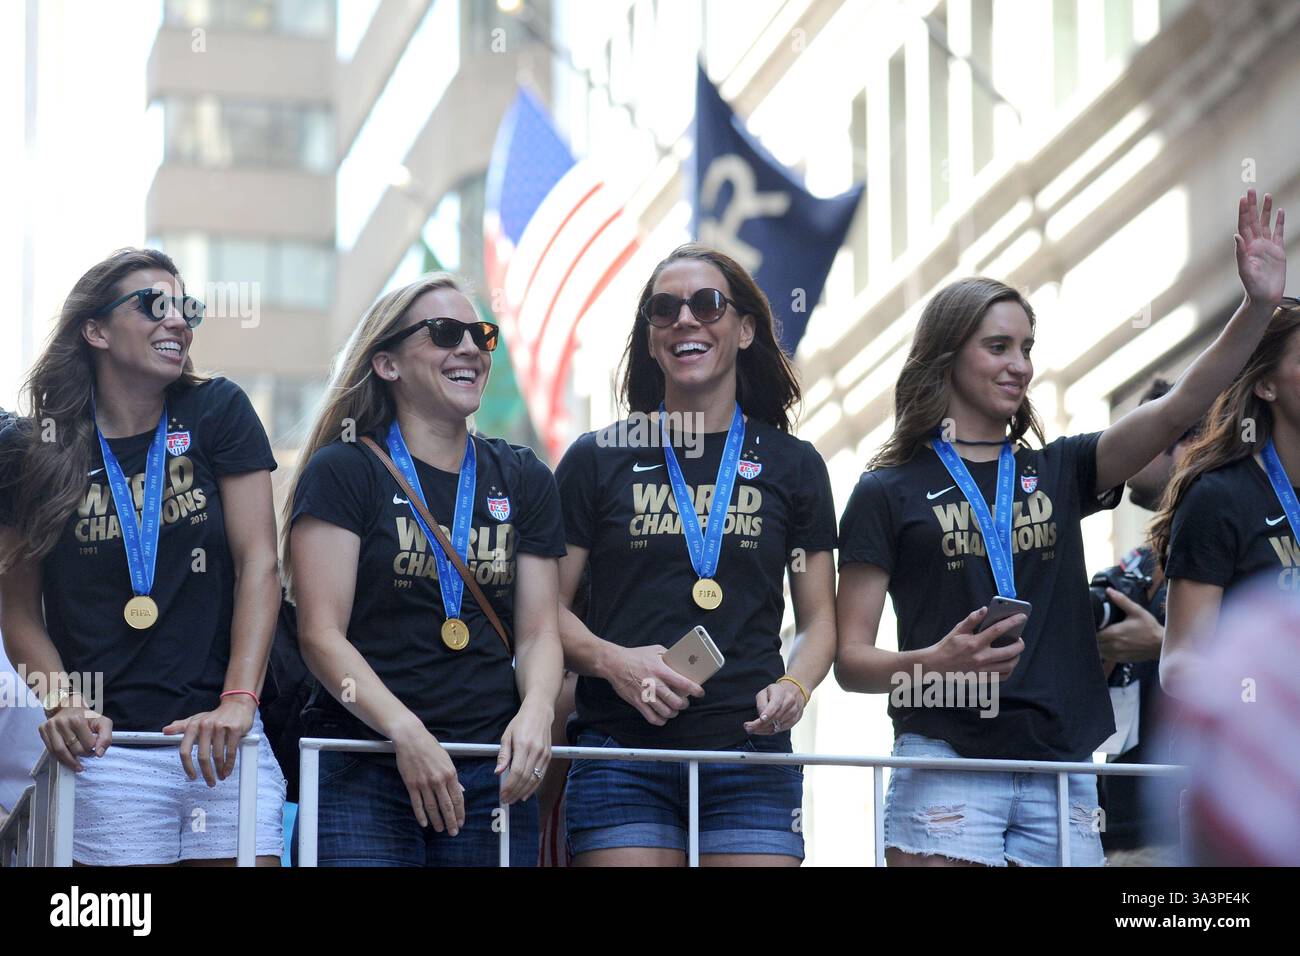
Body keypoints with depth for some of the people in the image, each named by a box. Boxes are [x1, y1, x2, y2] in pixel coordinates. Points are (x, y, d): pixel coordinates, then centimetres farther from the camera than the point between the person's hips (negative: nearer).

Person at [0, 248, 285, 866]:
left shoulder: (217, 415, 5)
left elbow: (258, 564, -1)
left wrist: (238, 700, -12)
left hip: (220, 743, 1)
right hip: (108, 754, -1)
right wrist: (65, 702, -11)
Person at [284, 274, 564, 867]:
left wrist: (536, 711, -10)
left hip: (492, 773, 4)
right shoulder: (342, 471, 1)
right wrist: (406, 731, -19)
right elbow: (321, 634, -7)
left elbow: (538, 632, 11)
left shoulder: (523, 480, 14)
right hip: (364, 772, -4)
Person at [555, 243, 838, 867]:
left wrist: (794, 686, -6)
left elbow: (818, 620, 15)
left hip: (751, 752, 1)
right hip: (623, 751, -1)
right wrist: (612, 660, -11)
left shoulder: (793, 466, 12)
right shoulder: (596, 461, 9)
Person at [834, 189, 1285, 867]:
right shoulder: (889, 493, 4)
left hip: (1061, 772, 4)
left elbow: (1178, 409, 2)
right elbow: (850, 660, 0)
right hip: (946, 764, -4)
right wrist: (934, 662, -20)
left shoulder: (1058, 473, 15)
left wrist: (1259, 305, -11)